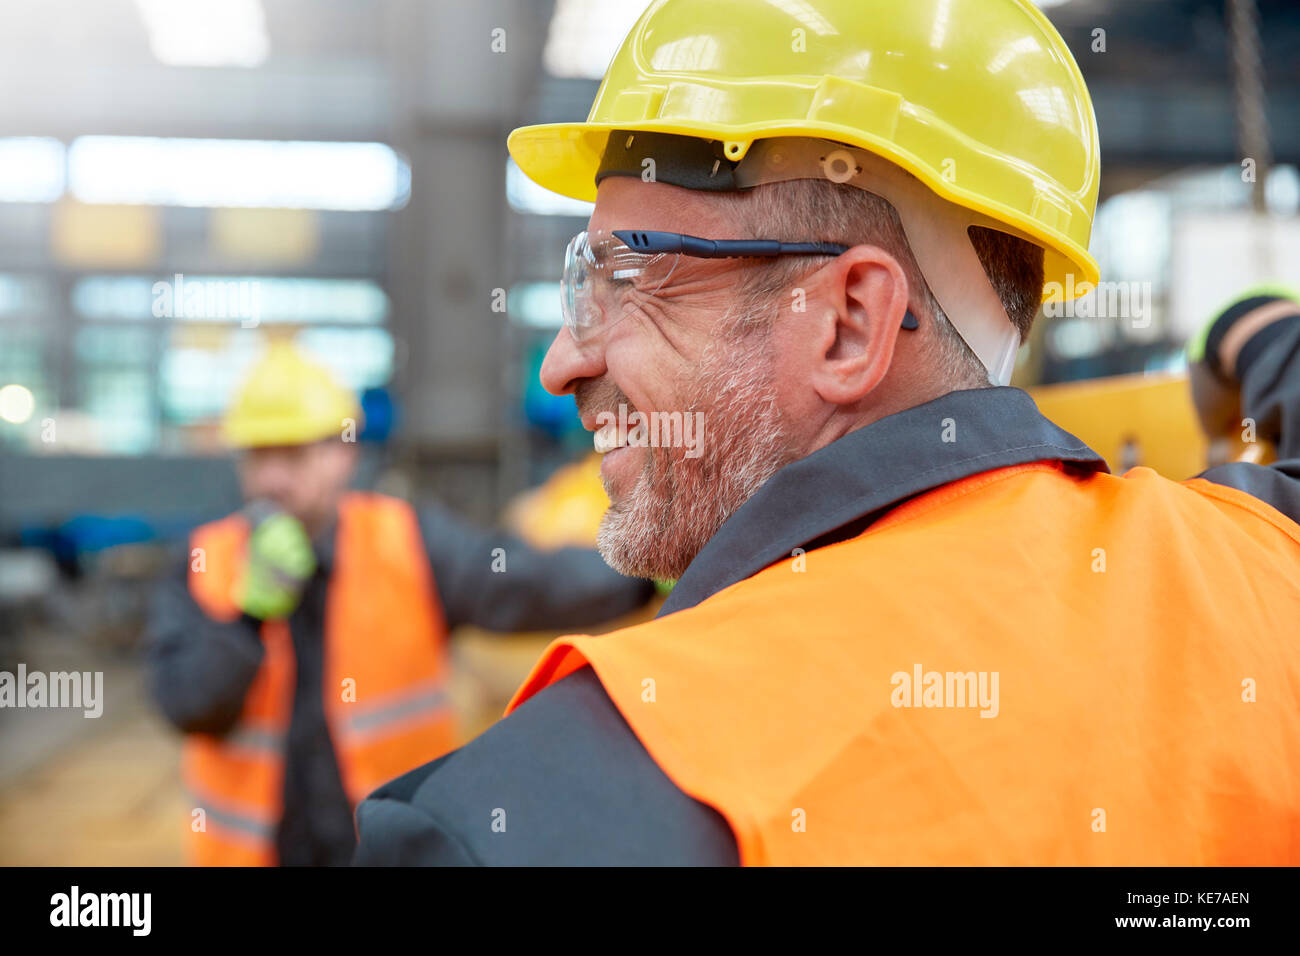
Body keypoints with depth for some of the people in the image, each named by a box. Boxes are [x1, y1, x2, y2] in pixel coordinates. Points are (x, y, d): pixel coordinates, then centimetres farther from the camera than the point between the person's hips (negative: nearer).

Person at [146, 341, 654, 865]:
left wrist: (642, 571, -36)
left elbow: (525, 583, -22)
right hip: (252, 847, 2)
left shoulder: (408, 546, -9)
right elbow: (188, 707, -12)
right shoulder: (205, 565, -3)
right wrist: (255, 604, -24)